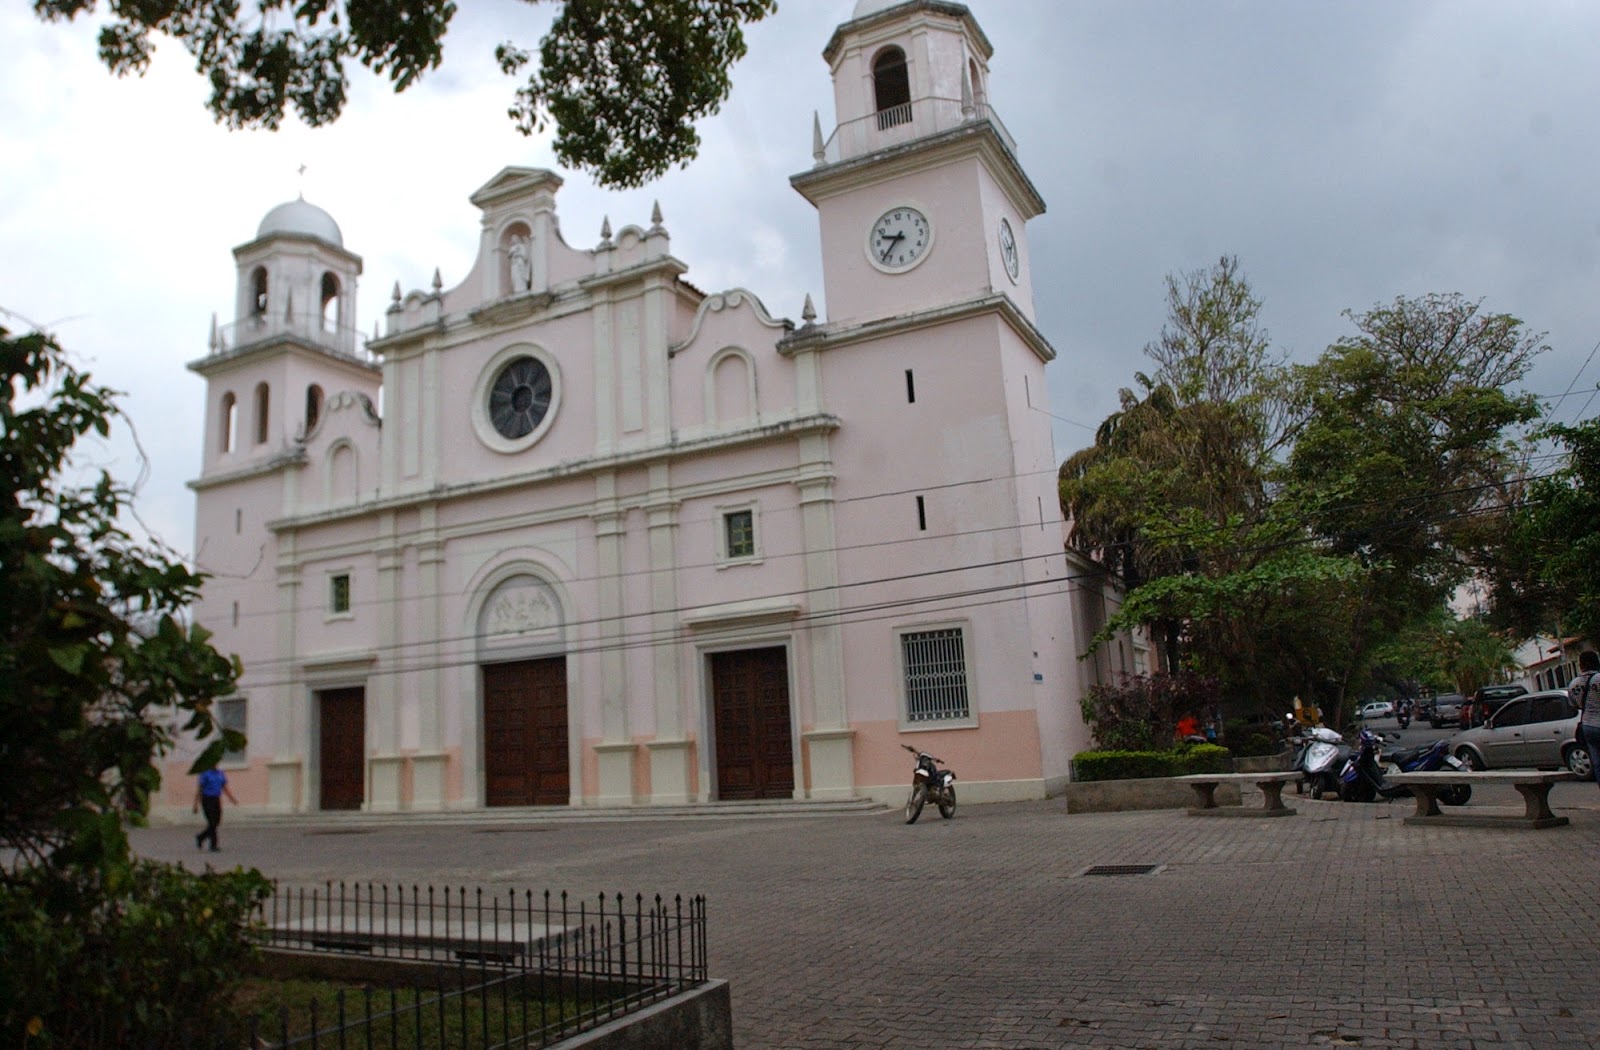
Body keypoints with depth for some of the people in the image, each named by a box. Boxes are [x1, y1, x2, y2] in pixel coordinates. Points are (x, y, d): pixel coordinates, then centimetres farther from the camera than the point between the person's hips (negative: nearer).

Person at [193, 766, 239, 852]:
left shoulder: (221, 774, 9)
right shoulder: (205, 774, -8)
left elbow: (224, 788, 13)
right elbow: (199, 789, -7)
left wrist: (232, 798, 2)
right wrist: (196, 804, -9)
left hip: (216, 800, 6)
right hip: (207, 800, -6)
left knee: (217, 822, 6)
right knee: (212, 823, -8)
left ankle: (200, 837, 29)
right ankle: (213, 846, -2)